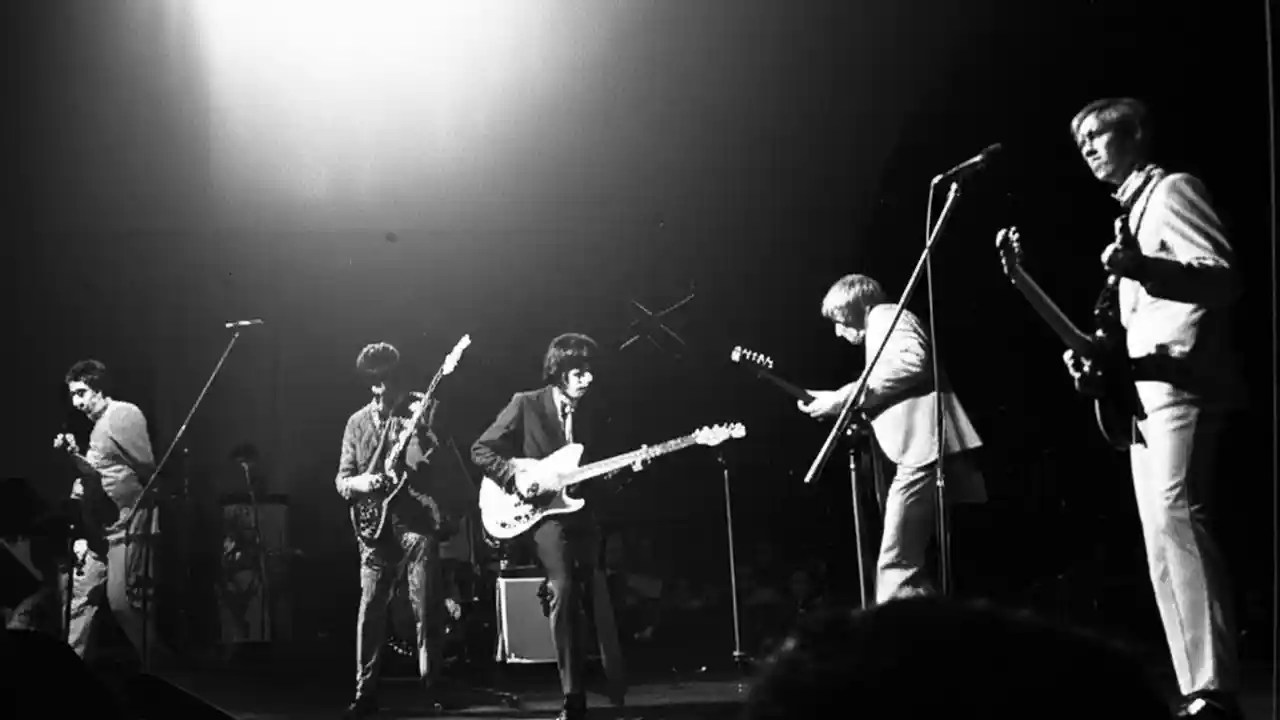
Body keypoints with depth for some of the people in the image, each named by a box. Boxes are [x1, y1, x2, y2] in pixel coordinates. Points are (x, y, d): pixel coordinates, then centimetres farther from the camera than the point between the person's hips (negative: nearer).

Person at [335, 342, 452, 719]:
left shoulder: (424, 412, 2)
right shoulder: (358, 422, 12)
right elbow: (341, 480, 13)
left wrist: (422, 430, -25)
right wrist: (360, 482, -9)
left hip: (418, 521, -3)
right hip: (376, 525, 3)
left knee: (427, 608, -3)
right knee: (370, 609, -1)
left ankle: (432, 684, 10)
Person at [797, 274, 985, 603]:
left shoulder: (886, 316, 3)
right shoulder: (887, 327, 33)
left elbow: (911, 363, -18)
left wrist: (843, 398, -15)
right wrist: (840, 406, 20)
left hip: (924, 451, -11)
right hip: (923, 453, 11)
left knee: (896, 568, -15)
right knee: (910, 564, 11)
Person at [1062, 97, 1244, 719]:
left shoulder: (1173, 190, 0)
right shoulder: (1131, 211, 27)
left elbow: (1224, 278, -14)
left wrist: (1142, 267, -29)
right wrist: (1097, 359, 14)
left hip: (1180, 382, -11)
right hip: (1144, 391, 11)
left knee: (1175, 516, -25)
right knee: (1162, 545, 4)